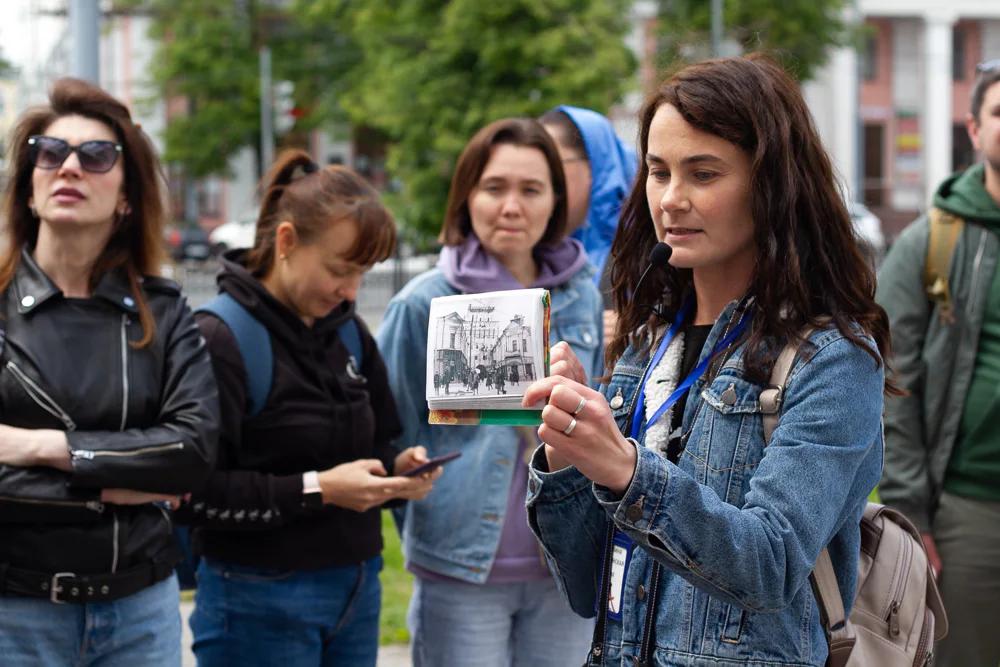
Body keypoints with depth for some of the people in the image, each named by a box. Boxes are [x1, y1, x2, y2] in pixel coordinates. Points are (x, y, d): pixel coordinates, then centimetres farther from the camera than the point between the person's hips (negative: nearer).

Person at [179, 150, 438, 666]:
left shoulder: (347, 331, 9)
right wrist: (316, 489, -20)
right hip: (259, 601, -7)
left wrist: (397, 469, -3)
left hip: (357, 588, 7)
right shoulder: (220, 339, -14)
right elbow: (194, 493, -18)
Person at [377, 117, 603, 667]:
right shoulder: (425, 304, -5)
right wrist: (430, 536, 2)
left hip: (562, 571, 4)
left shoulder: (583, 298, 6)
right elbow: (392, 438, 2)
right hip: (462, 574, -3)